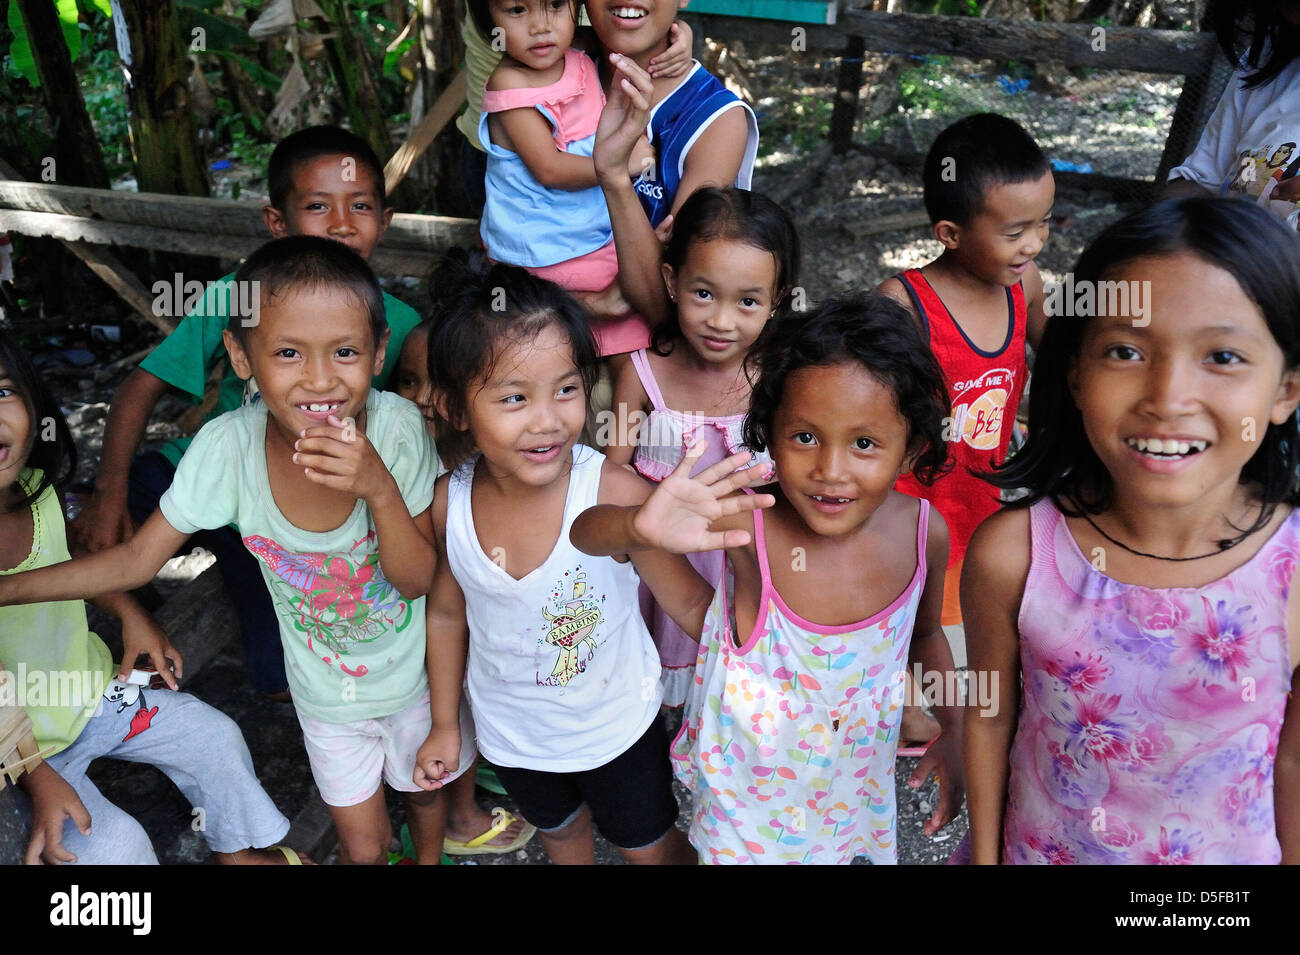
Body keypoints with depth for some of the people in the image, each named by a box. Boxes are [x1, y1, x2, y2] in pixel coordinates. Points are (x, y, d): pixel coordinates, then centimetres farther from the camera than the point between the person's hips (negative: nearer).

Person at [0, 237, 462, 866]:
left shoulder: (398, 428, -31)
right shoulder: (227, 448, -27)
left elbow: (417, 580, -25)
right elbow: (137, 560, -13)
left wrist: (380, 487, -42)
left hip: (415, 671, 0)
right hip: (325, 689, 1)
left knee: (424, 788, 28)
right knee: (361, 844, 17)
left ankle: (429, 857, 61)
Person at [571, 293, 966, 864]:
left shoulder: (923, 532, -19)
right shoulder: (748, 524, -31)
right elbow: (584, 534, -33)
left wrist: (955, 732, 3)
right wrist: (641, 527, -54)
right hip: (752, 770, -2)